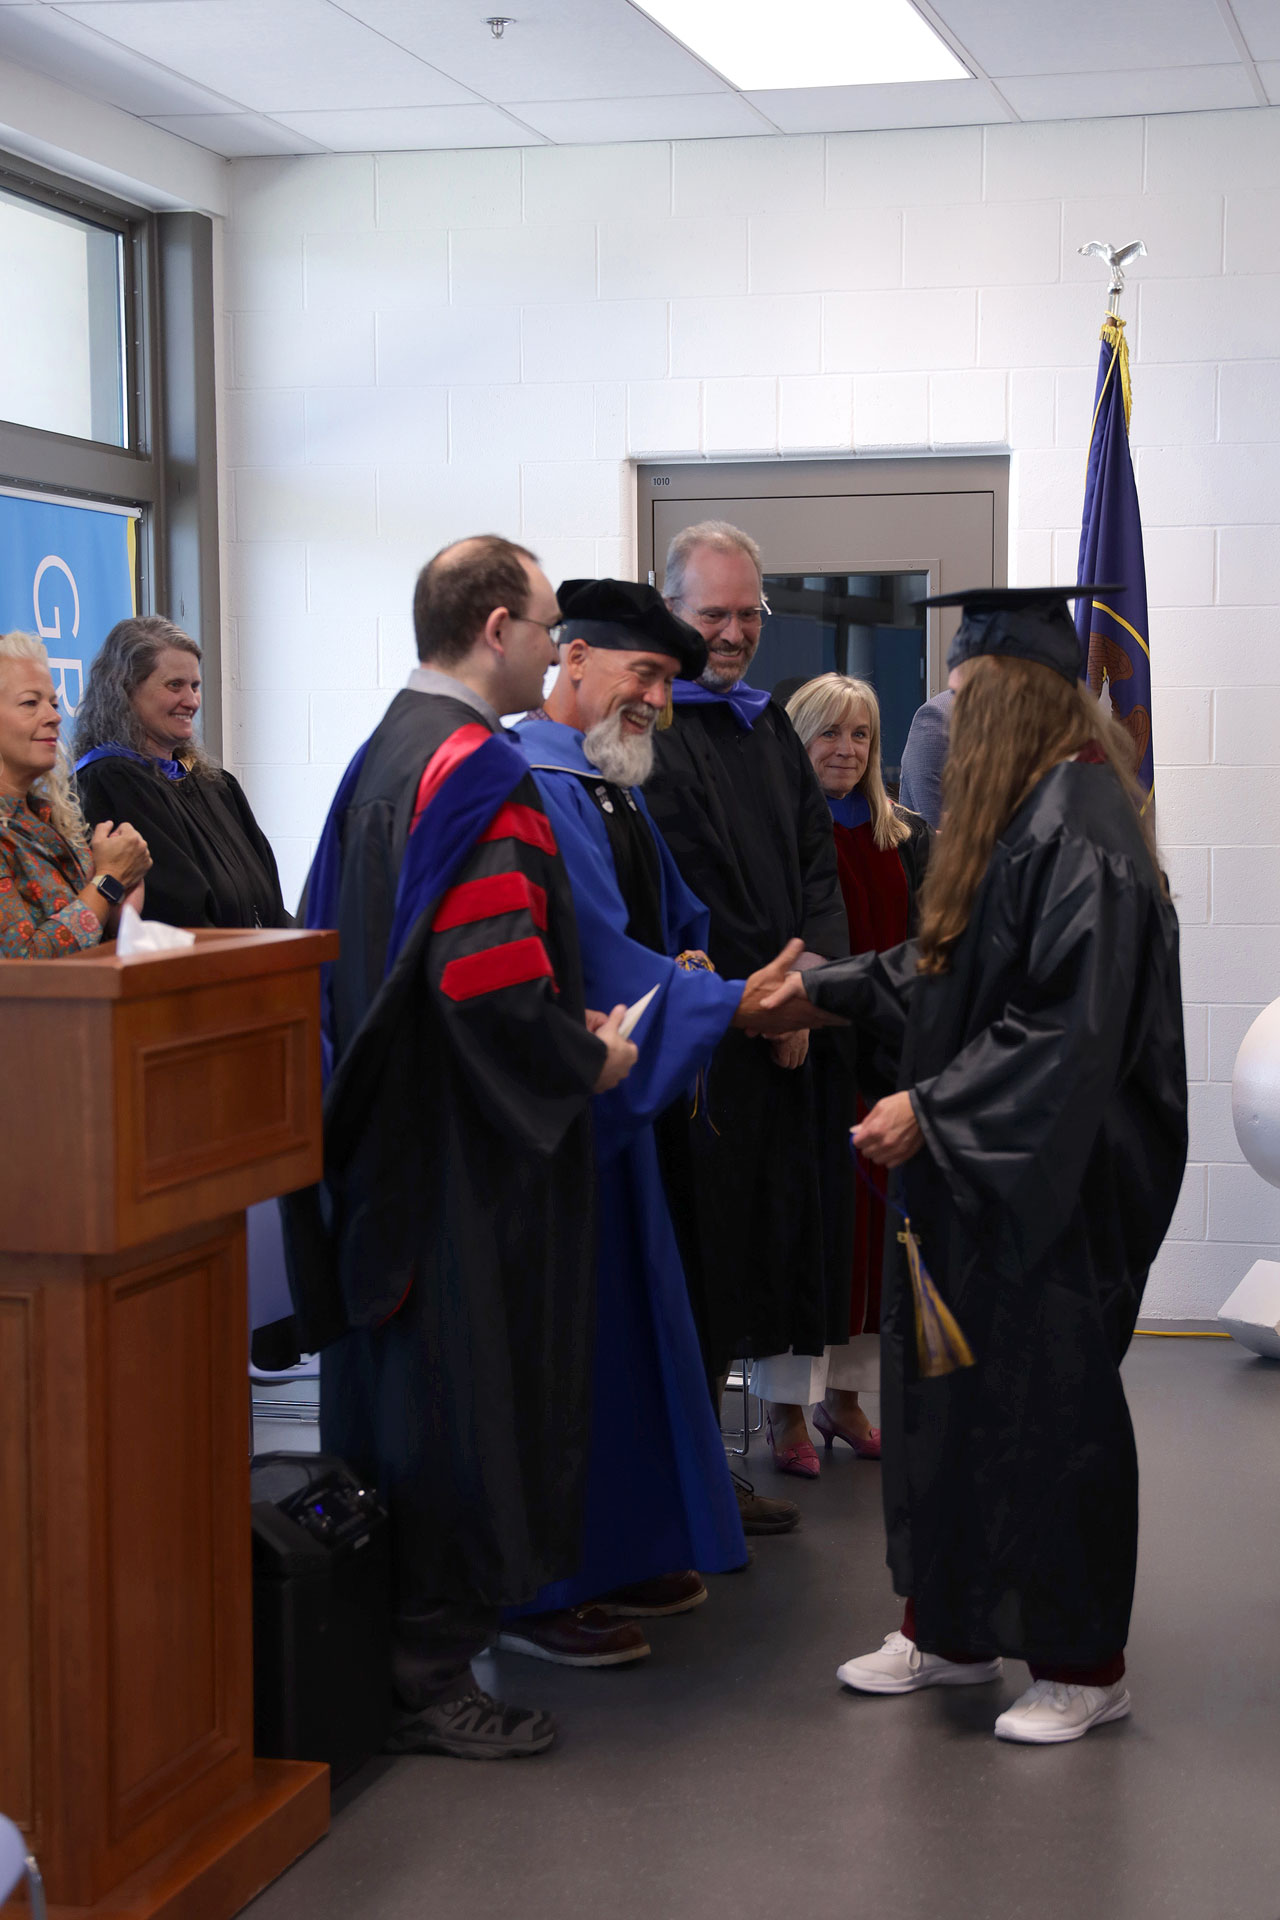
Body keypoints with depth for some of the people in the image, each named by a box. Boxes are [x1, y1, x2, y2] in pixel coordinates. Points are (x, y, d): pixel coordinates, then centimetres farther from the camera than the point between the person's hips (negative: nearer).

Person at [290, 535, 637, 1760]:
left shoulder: (383, 752, 13)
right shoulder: (477, 769, -18)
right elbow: (490, 972, -27)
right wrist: (585, 1058, -9)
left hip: (384, 1140, 10)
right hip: (468, 1153, -10)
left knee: (396, 1385, 17)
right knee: (459, 1399, -2)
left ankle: (378, 1649, 27)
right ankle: (427, 1674, 7)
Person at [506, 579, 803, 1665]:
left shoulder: (612, 788, 15)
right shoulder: (535, 786, -16)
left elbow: (673, 919, 23)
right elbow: (595, 952, -22)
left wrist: (691, 965, 1)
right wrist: (727, 1004, -21)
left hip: (613, 1097, 10)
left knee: (626, 1321, 15)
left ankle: (620, 1554, 27)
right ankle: (539, 1594, 7)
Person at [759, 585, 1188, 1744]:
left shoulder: (1078, 832, -20)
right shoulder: (1016, 816, 11)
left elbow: (1069, 1030, -24)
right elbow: (948, 970, 21)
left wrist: (932, 1106, -23)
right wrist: (827, 992, 18)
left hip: (1051, 1185, -9)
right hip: (977, 1171, 9)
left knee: (1045, 1403, 1)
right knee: (949, 1393, 13)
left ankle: (1082, 1663, 15)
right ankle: (950, 1630, 26)